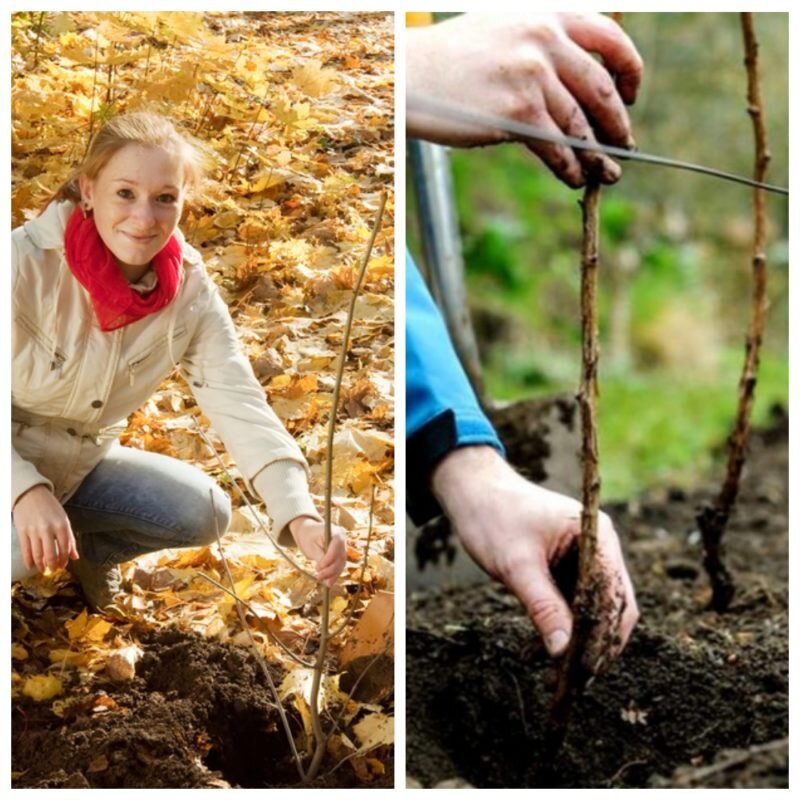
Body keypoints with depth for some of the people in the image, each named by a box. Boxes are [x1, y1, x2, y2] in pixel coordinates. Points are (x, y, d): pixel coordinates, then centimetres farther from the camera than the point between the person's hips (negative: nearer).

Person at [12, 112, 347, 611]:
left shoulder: (189, 289, -14)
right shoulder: (26, 264, -28)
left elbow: (239, 401, -22)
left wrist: (301, 515, -37)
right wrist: (28, 490, -41)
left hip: (83, 464, 5)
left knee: (205, 512, -10)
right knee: (23, 547, -33)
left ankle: (87, 550, 16)